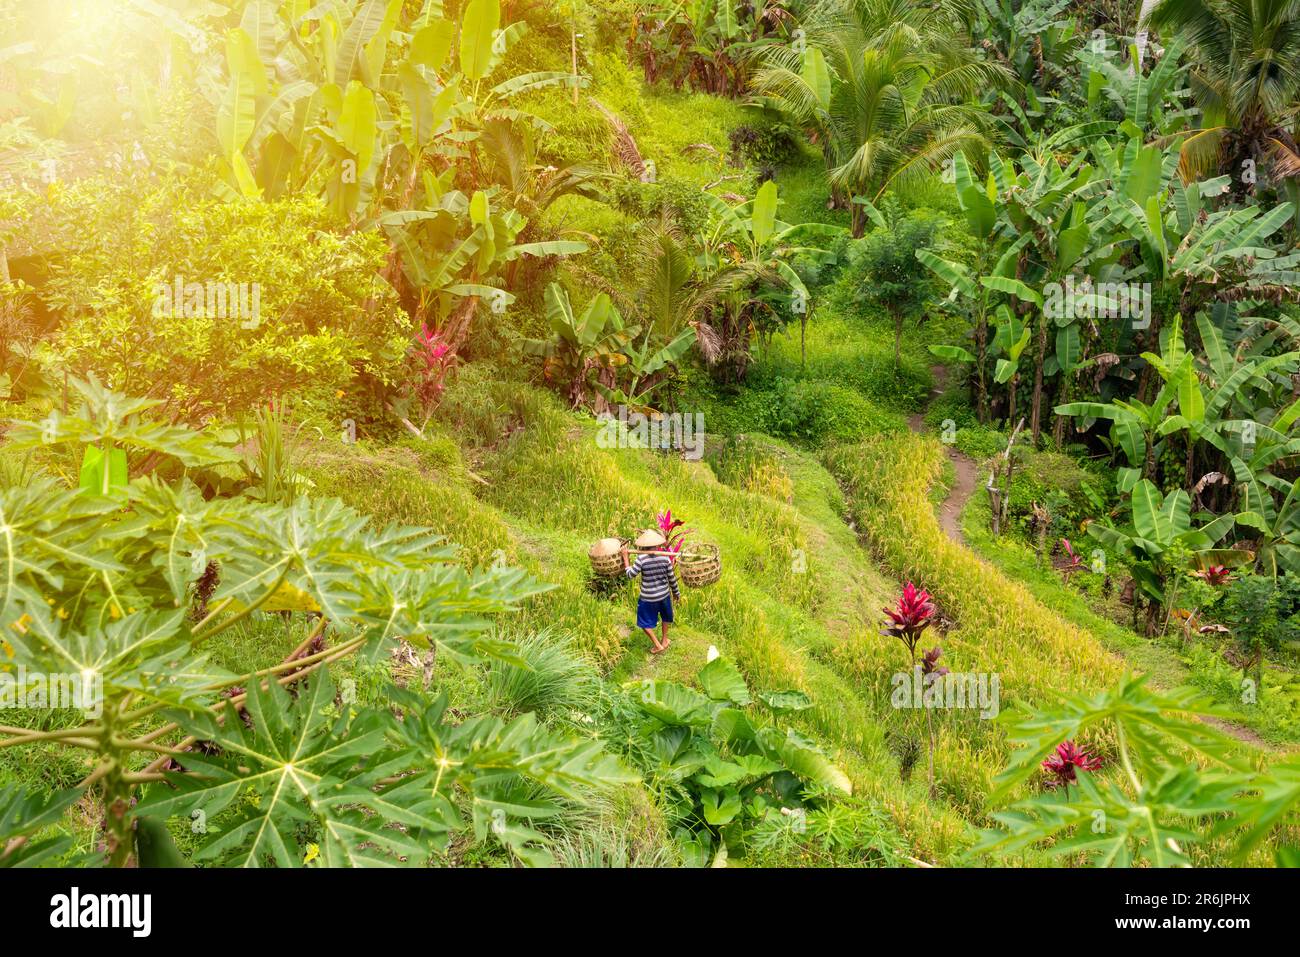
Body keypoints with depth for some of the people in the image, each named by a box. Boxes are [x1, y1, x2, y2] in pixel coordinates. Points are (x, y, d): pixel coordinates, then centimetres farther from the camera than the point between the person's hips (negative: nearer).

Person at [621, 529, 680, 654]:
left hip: (648, 598, -3)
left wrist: (625, 557, -7)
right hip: (664, 595, 4)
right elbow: (672, 577, -4)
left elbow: (631, 574, -13)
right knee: (665, 617, 29)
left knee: (645, 623, 15)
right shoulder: (665, 557, -12)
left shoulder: (641, 558, -21)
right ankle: (665, 641, 42)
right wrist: (676, 592, 13)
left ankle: (658, 645, 14)